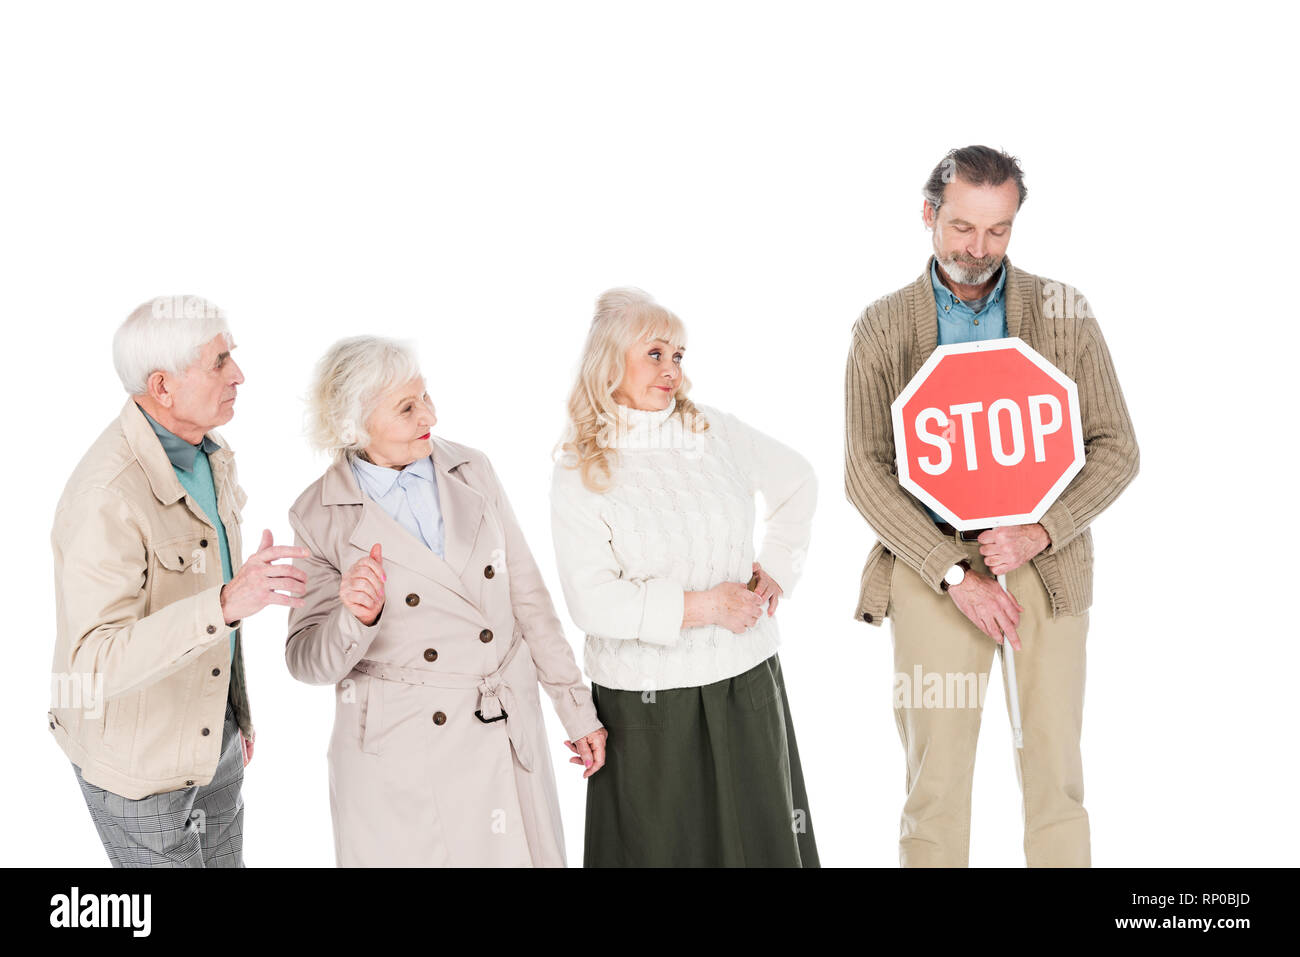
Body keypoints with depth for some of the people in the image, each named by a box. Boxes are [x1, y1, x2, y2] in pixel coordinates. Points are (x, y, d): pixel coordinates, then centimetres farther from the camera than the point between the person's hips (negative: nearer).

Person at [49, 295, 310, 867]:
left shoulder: (203, 451, -3)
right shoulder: (107, 496, -33)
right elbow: (98, 664, -38)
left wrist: (237, 708, 18)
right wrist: (227, 603, -50)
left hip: (210, 724, 8)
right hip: (134, 742, -8)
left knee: (222, 862, 22)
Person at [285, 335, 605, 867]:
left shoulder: (471, 470, 2)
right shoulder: (319, 517, -8)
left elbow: (527, 597, 7)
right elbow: (308, 661, -6)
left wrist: (577, 710, 9)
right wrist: (356, 619, -27)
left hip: (508, 737, 3)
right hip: (398, 752, -3)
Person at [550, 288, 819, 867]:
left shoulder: (717, 433, 2)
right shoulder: (578, 477, -9)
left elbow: (797, 484, 19)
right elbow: (592, 602, -17)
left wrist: (778, 569, 7)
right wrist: (704, 606, -18)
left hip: (746, 685, 3)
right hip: (648, 702, -3)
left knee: (761, 839, 12)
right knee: (662, 847, 8)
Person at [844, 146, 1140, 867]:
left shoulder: (1063, 312, 4)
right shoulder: (882, 327, 2)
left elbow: (1116, 449, 3)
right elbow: (866, 471, -3)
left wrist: (1041, 532, -13)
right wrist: (956, 572, -13)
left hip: (1047, 565, 1)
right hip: (933, 566, 0)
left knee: (1055, 777, 4)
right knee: (935, 786, 2)